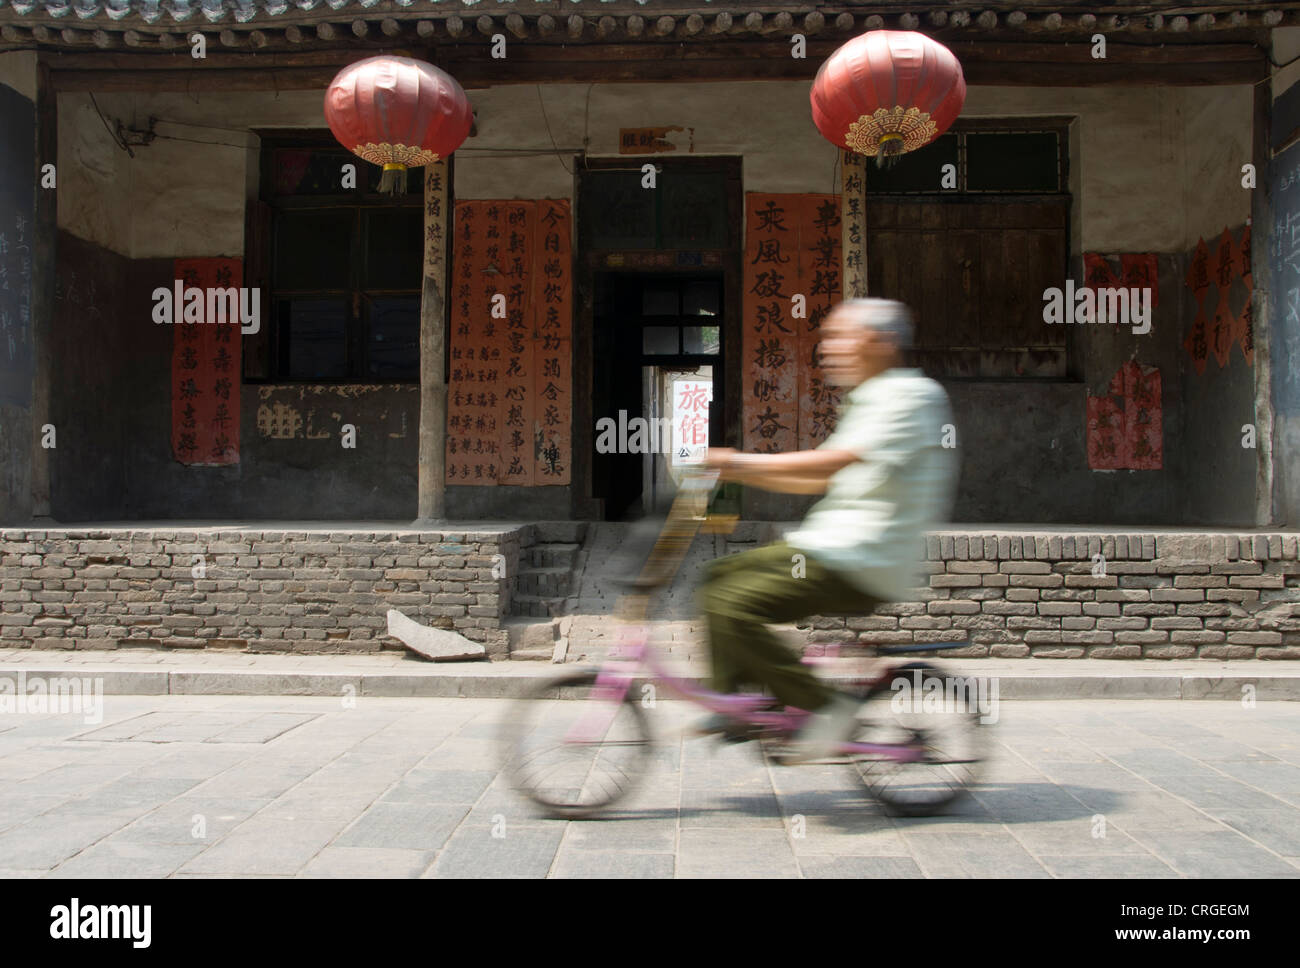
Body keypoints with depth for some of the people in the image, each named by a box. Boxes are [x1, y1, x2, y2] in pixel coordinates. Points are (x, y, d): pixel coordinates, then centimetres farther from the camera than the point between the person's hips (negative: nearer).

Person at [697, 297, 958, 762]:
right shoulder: (871, 400, 20)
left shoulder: (908, 394, -12)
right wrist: (741, 473, 9)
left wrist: (741, 461, -22)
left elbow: (829, 463, -24)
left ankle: (826, 705, -9)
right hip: (832, 547, 10)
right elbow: (819, 482, 18)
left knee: (733, 606, -20)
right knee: (720, 575, 10)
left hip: (863, 566, -10)